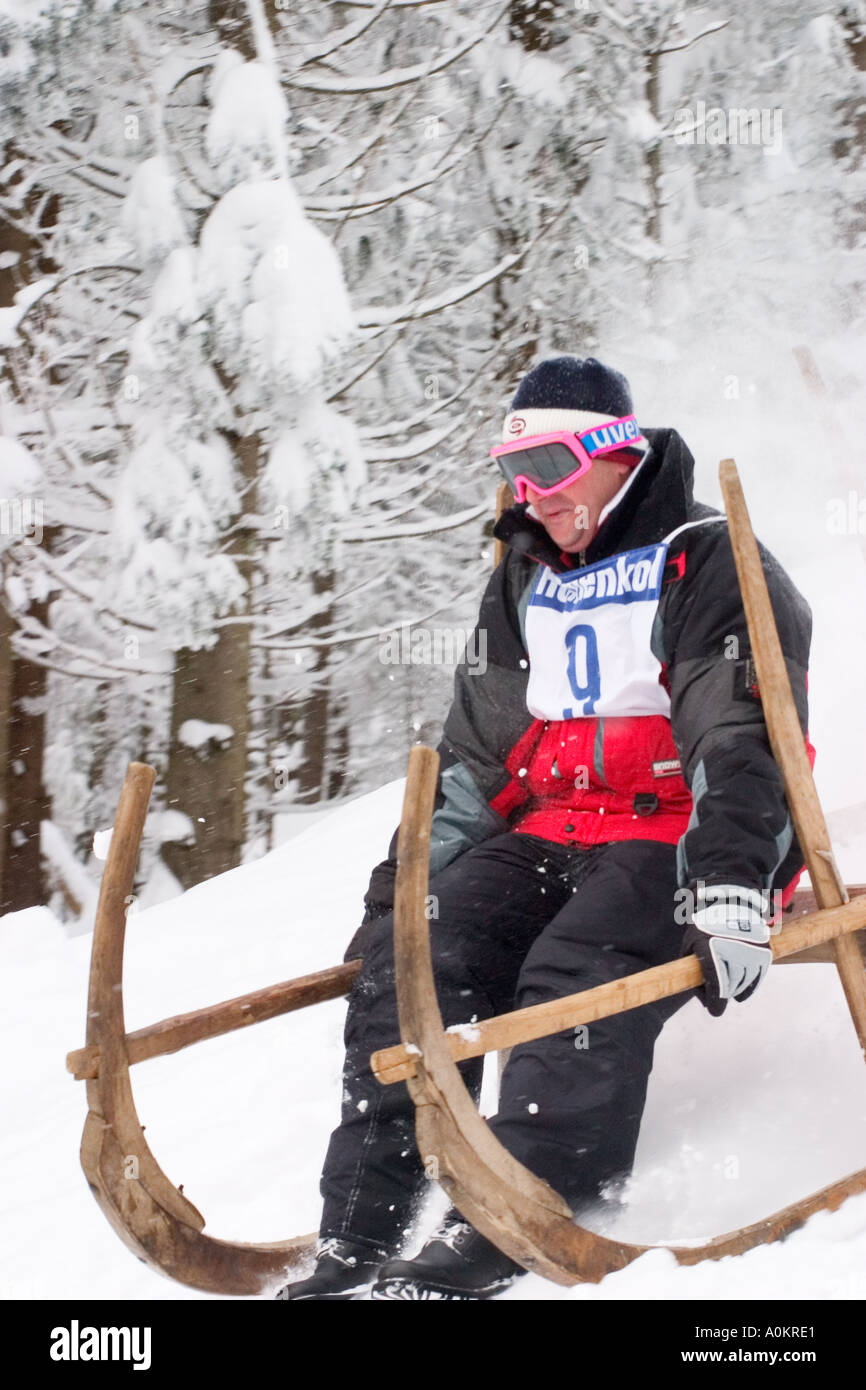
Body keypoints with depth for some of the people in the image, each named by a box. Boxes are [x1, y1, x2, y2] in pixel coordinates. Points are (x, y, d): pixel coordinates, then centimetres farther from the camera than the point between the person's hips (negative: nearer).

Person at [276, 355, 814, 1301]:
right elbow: (473, 751, 25)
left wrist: (732, 887, -28)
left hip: (675, 839, -6)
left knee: (577, 976, -34)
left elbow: (743, 736, -14)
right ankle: (356, 1238, -26)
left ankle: (497, 1243, -45)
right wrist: (412, 873, 15)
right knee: (409, 949, -19)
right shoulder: (526, 585, 21)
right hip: (548, 838, 6)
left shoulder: (707, 561, -1)